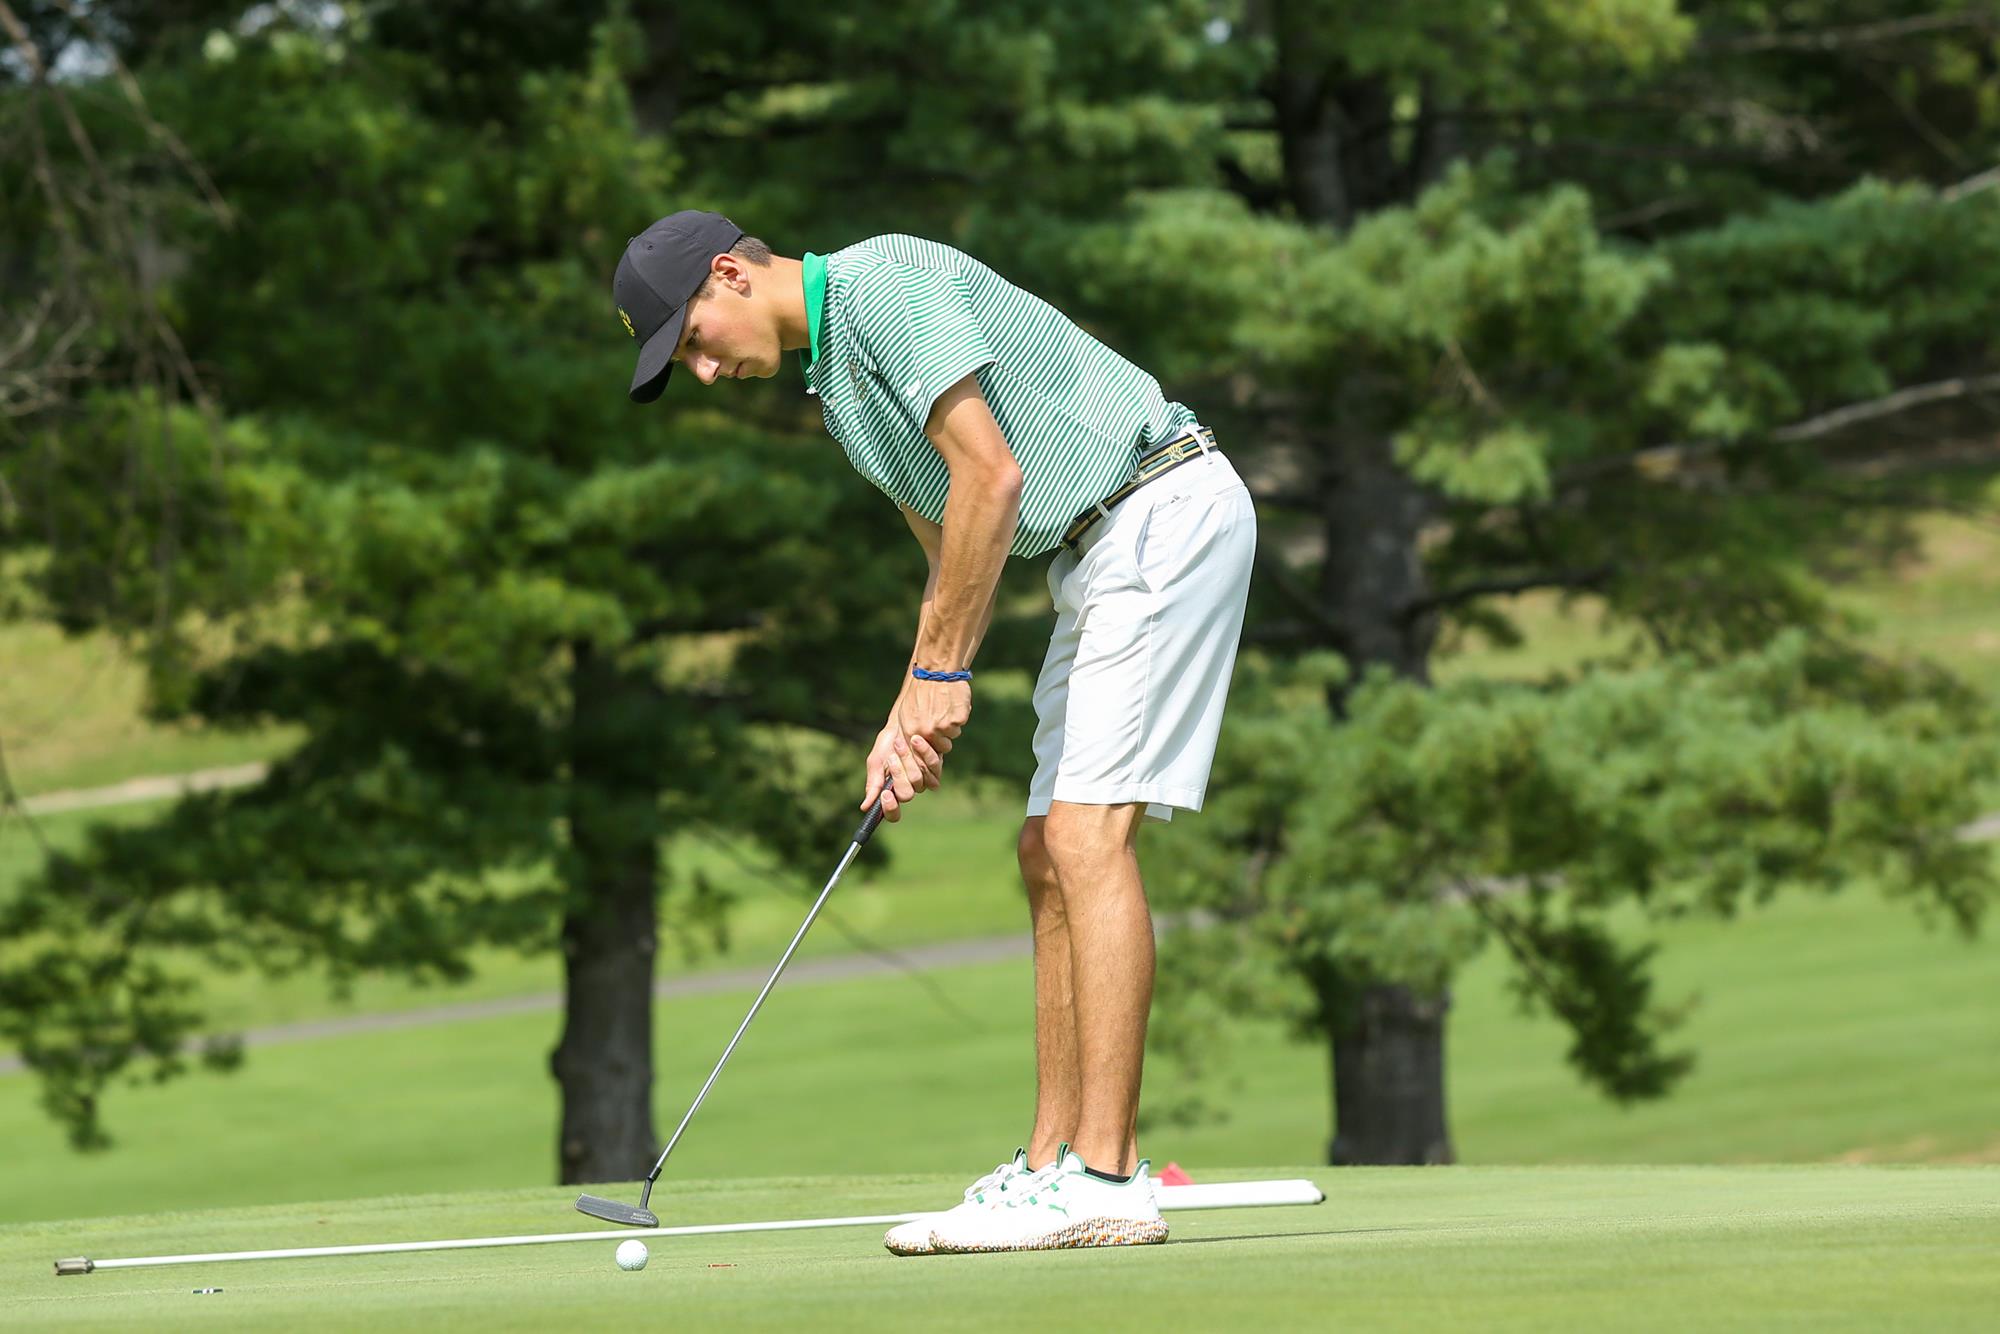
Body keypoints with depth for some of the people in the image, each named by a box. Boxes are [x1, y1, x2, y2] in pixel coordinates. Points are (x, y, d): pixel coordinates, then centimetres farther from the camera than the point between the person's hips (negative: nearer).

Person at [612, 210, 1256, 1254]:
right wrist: (911, 719, 7)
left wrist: (941, 670, -15)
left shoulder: (883, 282, -14)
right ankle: (1053, 1162, 7)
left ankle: (1105, 1180, -18)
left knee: (1087, 835, -16)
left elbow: (992, 475, -21)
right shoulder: (834, 380, 17)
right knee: (1050, 856, 7)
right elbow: (956, 557, 19)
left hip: (1165, 512, -11)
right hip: (1097, 550, 11)